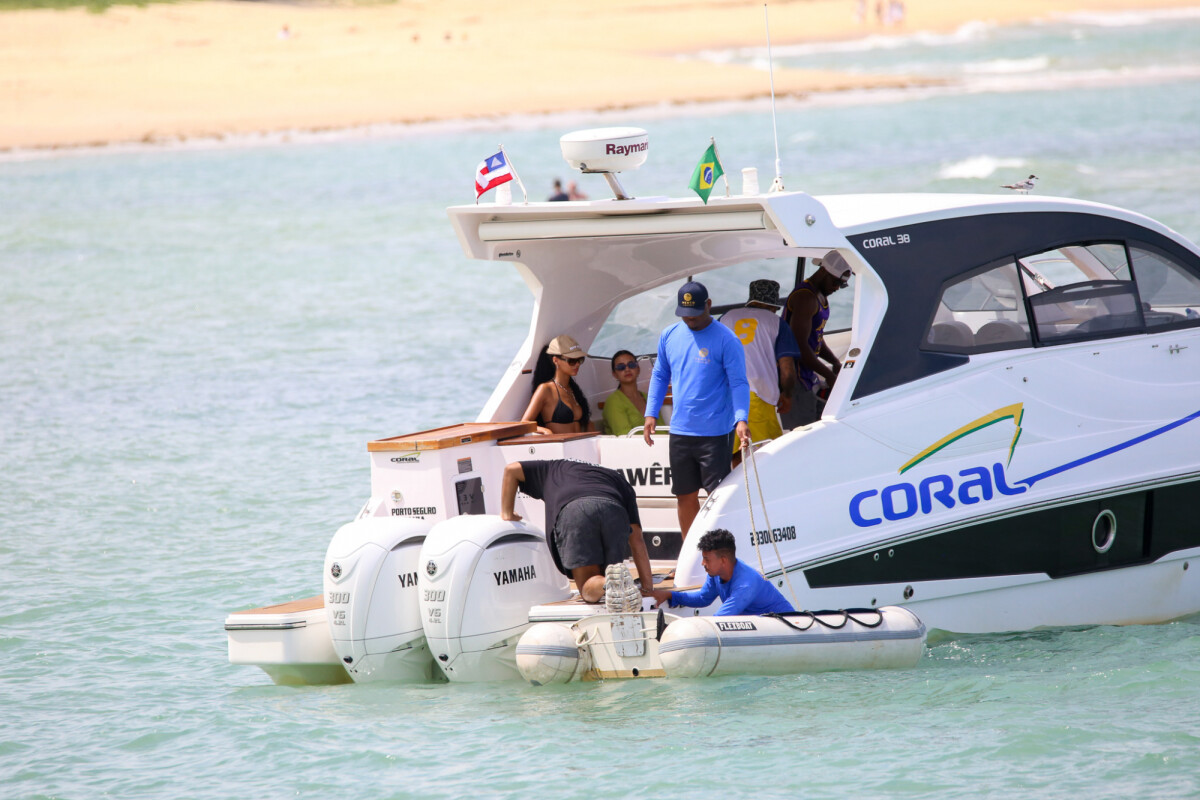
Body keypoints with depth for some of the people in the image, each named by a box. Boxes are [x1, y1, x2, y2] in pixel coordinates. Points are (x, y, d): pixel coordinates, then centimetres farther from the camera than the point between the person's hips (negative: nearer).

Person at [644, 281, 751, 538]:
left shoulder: (726, 340, -8)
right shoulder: (669, 336, 8)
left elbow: (739, 383, -10)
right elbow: (660, 376, 17)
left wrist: (741, 419, -24)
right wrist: (651, 413, 7)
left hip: (716, 432, -5)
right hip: (680, 432, 5)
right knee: (685, 496, 11)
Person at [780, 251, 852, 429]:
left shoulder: (821, 297, 17)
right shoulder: (805, 298, -17)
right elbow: (800, 346, -23)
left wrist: (835, 362, 6)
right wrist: (829, 375, -17)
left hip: (808, 375, 11)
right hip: (795, 379, -11)